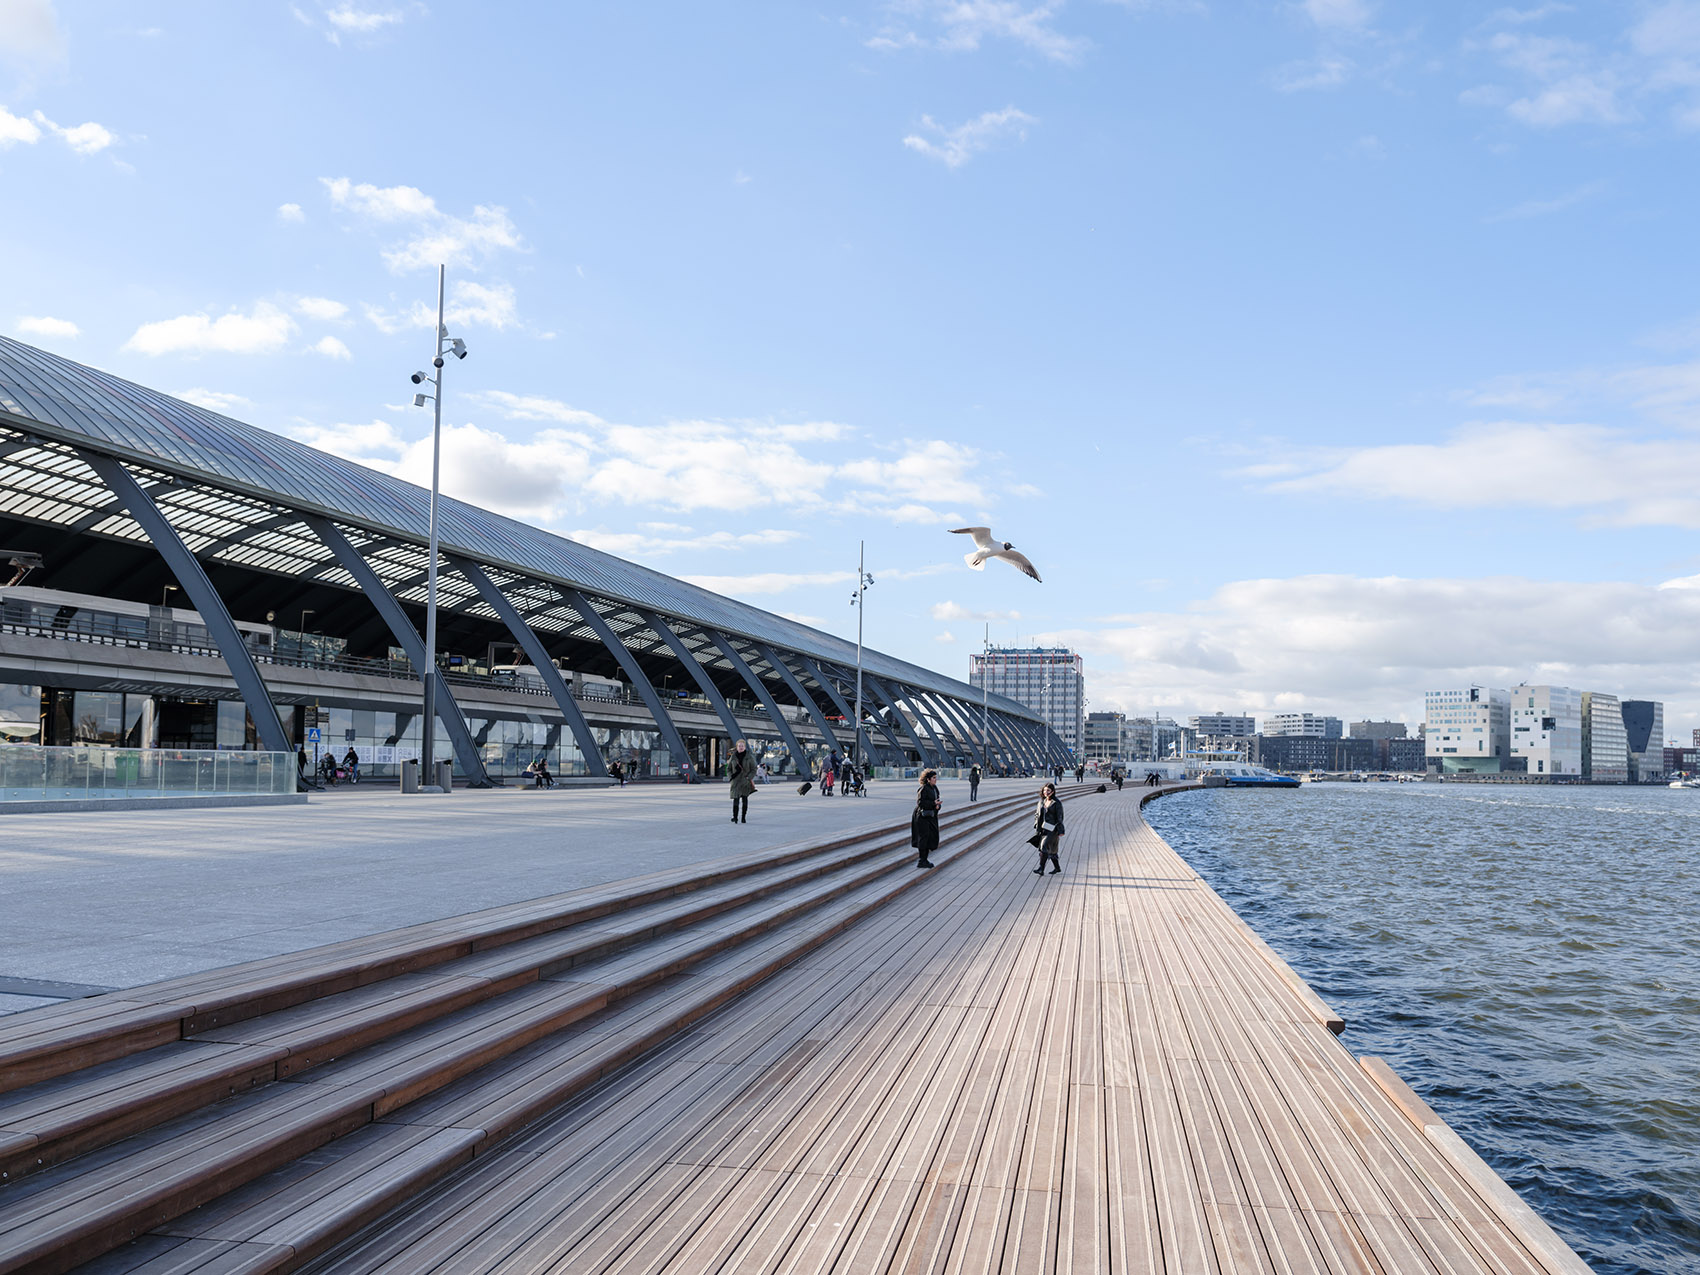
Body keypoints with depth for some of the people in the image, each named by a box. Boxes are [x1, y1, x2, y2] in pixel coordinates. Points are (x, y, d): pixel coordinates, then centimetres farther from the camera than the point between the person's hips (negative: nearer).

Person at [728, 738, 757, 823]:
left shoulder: (750, 757, -2)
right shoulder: (733, 757, 3)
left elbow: (754, 770, 0)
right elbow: (728, 769, 10)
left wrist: (749, 778, -14)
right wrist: (731, 776, -7)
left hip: (746, 781, 0)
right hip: (736, 781, 0)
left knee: (745, 798, 0)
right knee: (736, 798, -11)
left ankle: (743, 817, 9)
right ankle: (735, 817, -15)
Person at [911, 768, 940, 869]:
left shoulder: (934, 788, 11)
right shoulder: (923, 789, -15)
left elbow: (936, 801, 15)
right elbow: (920, 802, -21)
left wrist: (938, 805, -9)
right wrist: (933, 803, -25)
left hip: (931, 816, 9)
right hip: (923, 816, -9)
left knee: (932, 837, 9)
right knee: (924, 837, -5)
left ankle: (924, 859, 20)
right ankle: (921, 861, 2)